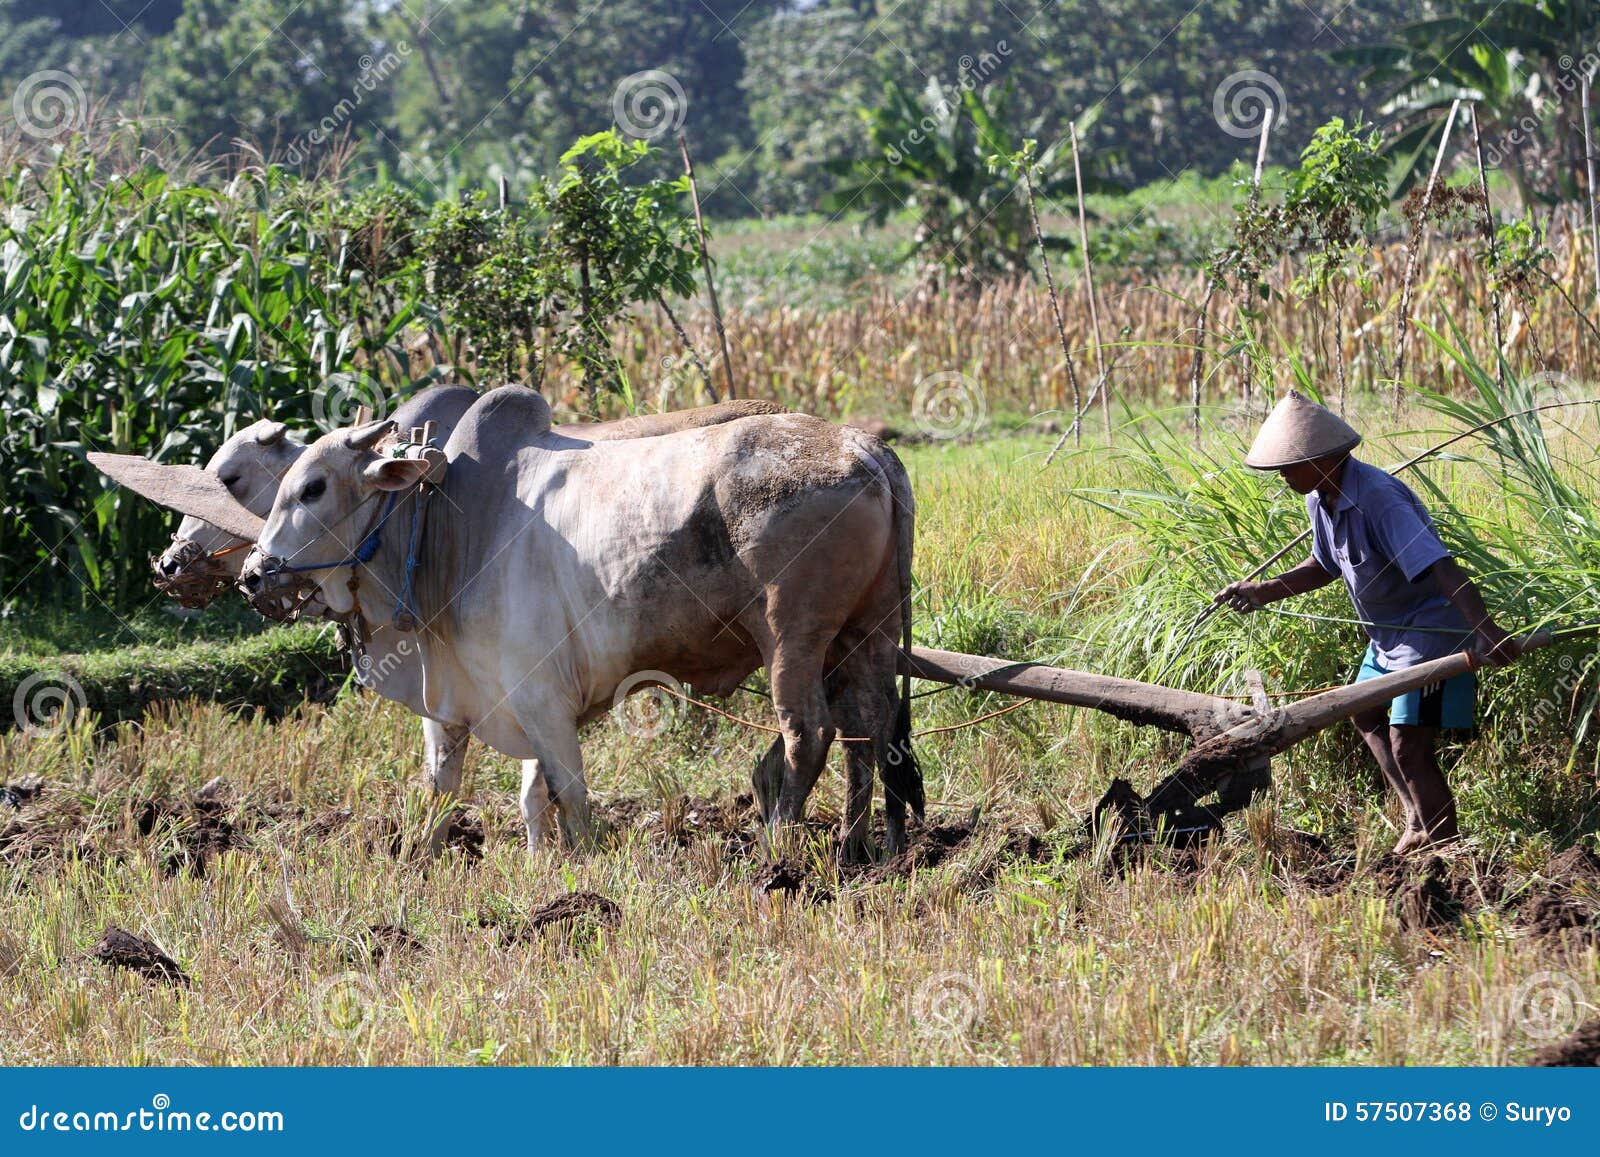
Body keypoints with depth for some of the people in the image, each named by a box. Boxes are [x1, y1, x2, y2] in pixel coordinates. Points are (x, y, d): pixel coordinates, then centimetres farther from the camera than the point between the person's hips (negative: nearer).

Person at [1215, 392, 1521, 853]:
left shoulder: (1377, 500, -31)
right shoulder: (1320, 499, 0)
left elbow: (1440, 567, -41)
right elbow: (1324, 567, 19)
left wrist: (1485, 628, -52)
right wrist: (1262, 592, 8)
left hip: (1432, 629, -11)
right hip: (1388, 633, 11)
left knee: (1407, 744, -16)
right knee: (1367, 717, 24)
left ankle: (1444, 842, -7)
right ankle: (1419, 822, 33)